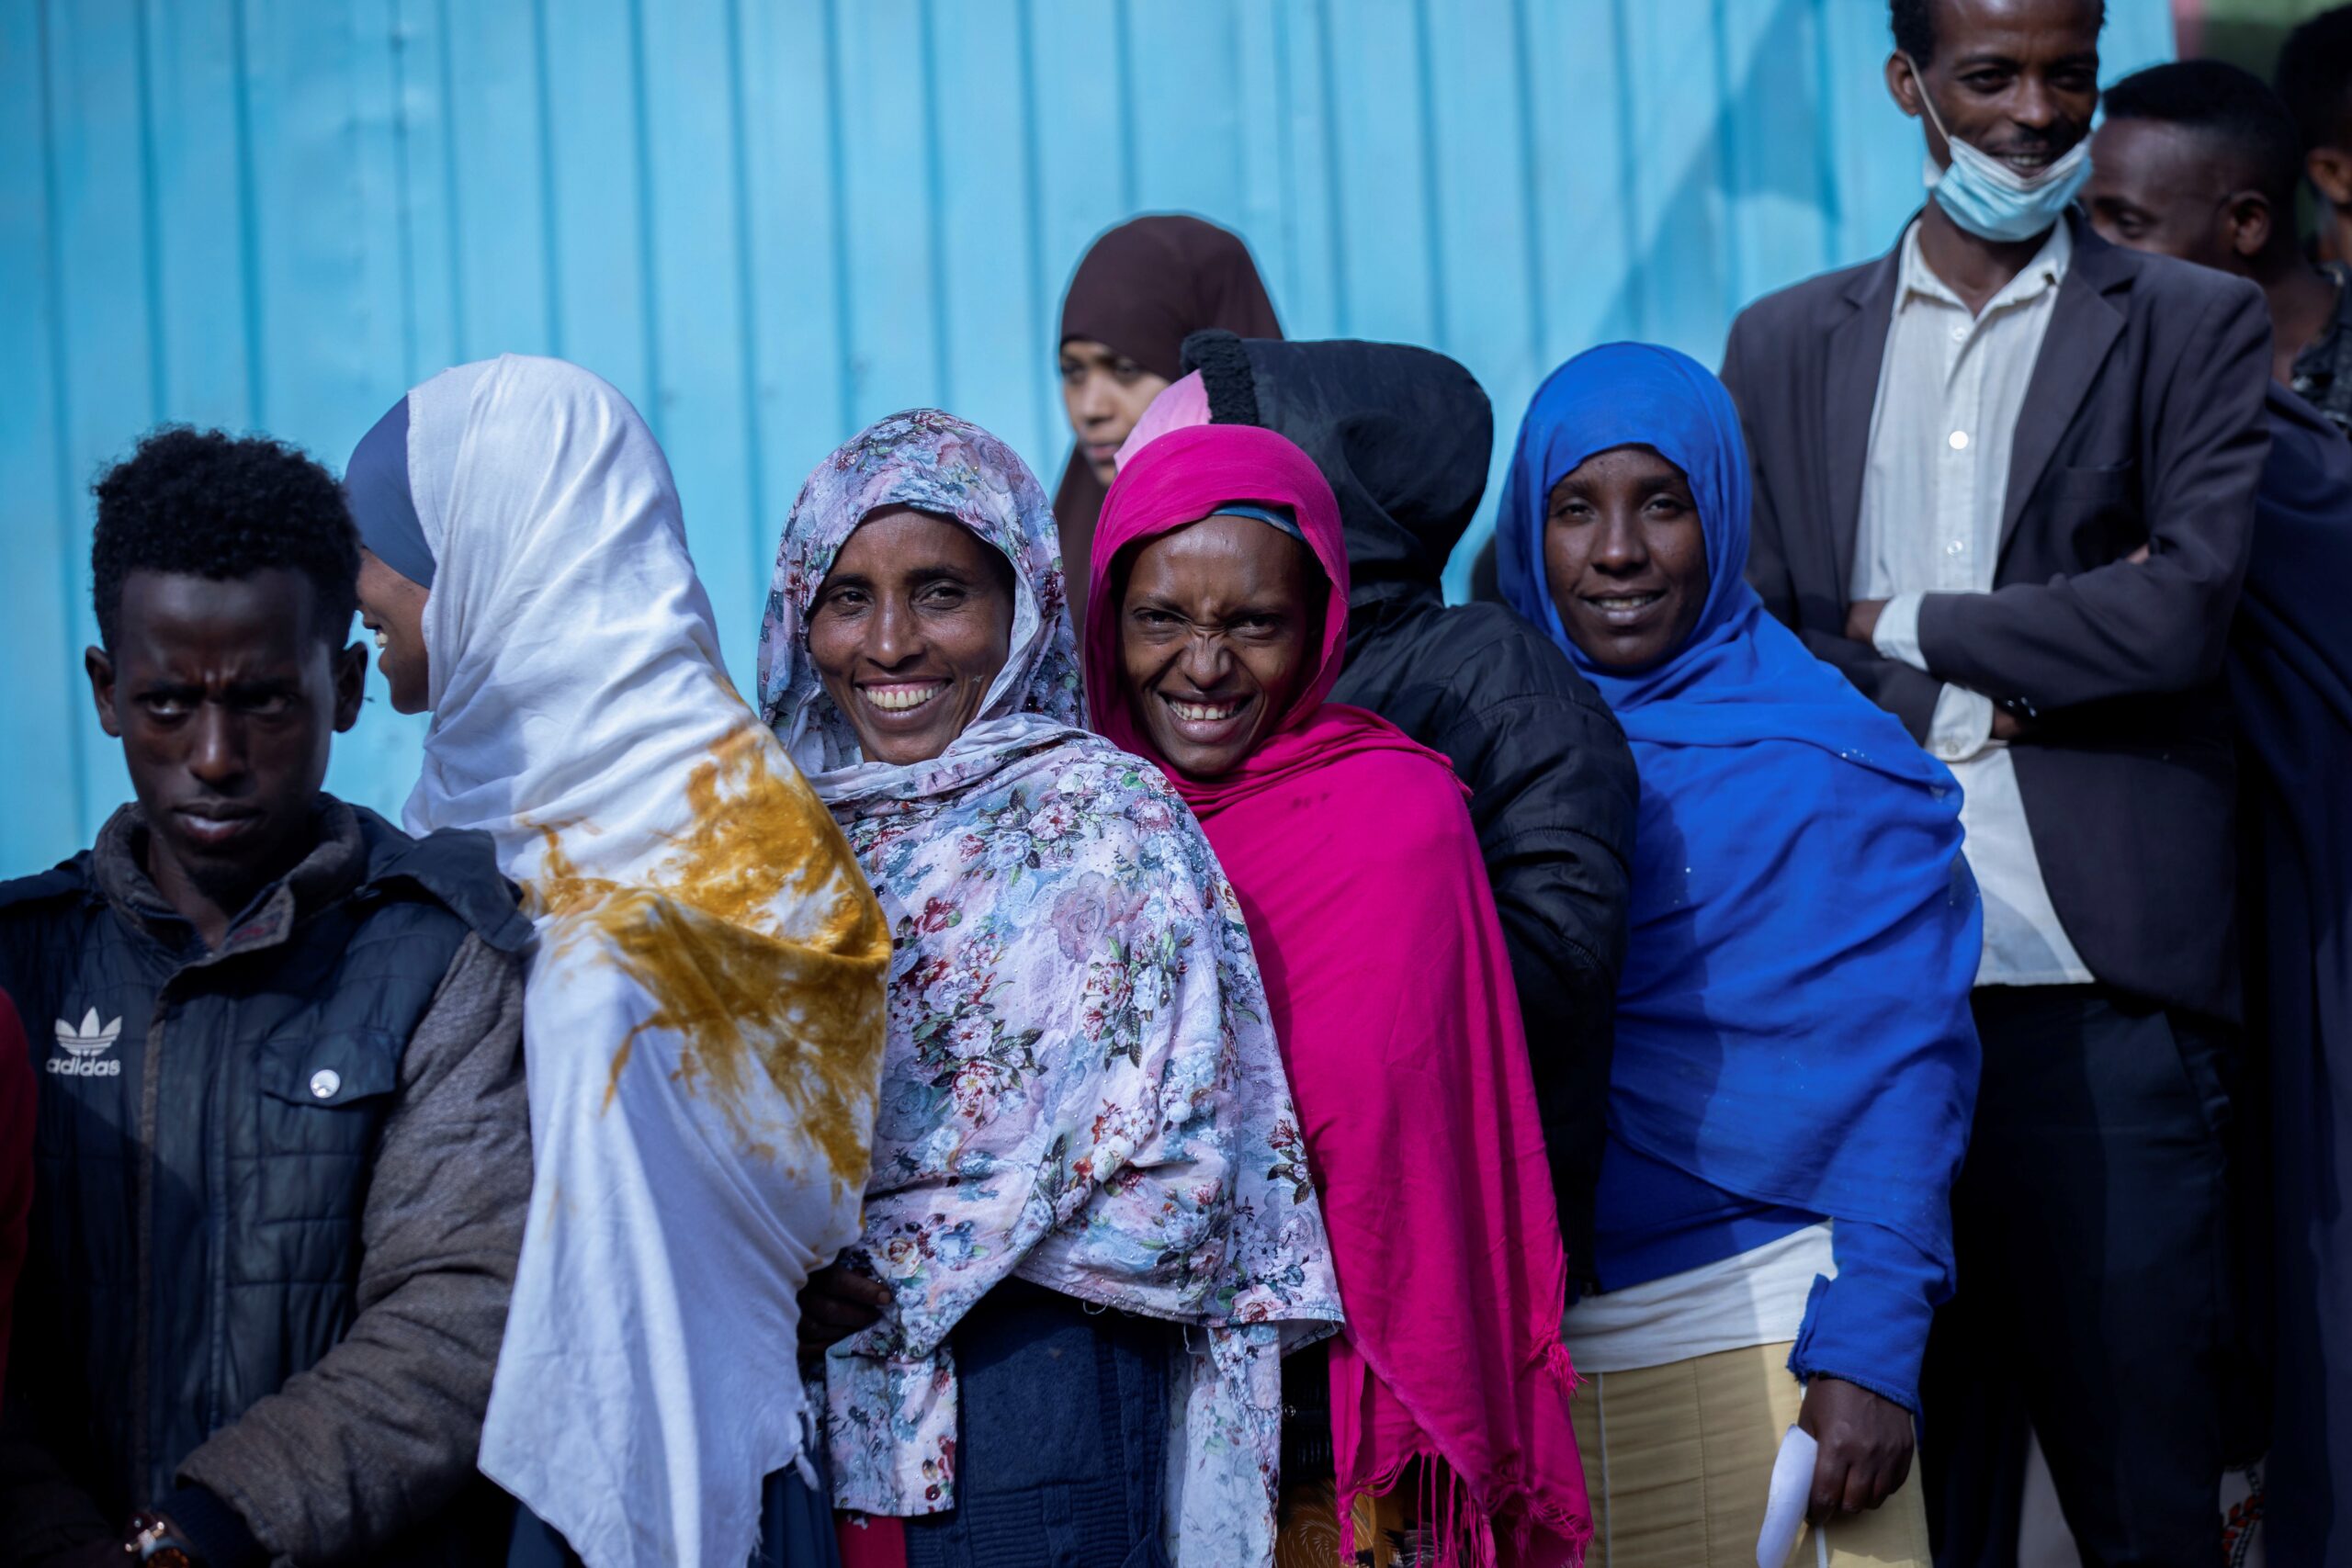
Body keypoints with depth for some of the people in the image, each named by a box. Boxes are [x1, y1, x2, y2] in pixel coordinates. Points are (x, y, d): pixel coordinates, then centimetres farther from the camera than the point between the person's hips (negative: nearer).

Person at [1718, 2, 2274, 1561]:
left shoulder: (2195, 325, 7)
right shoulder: (1786, 345, 14)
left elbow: (2187, 605, -6)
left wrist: (1908, 631, 0)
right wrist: (1987, 691, -6)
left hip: (2104, 984, -2)